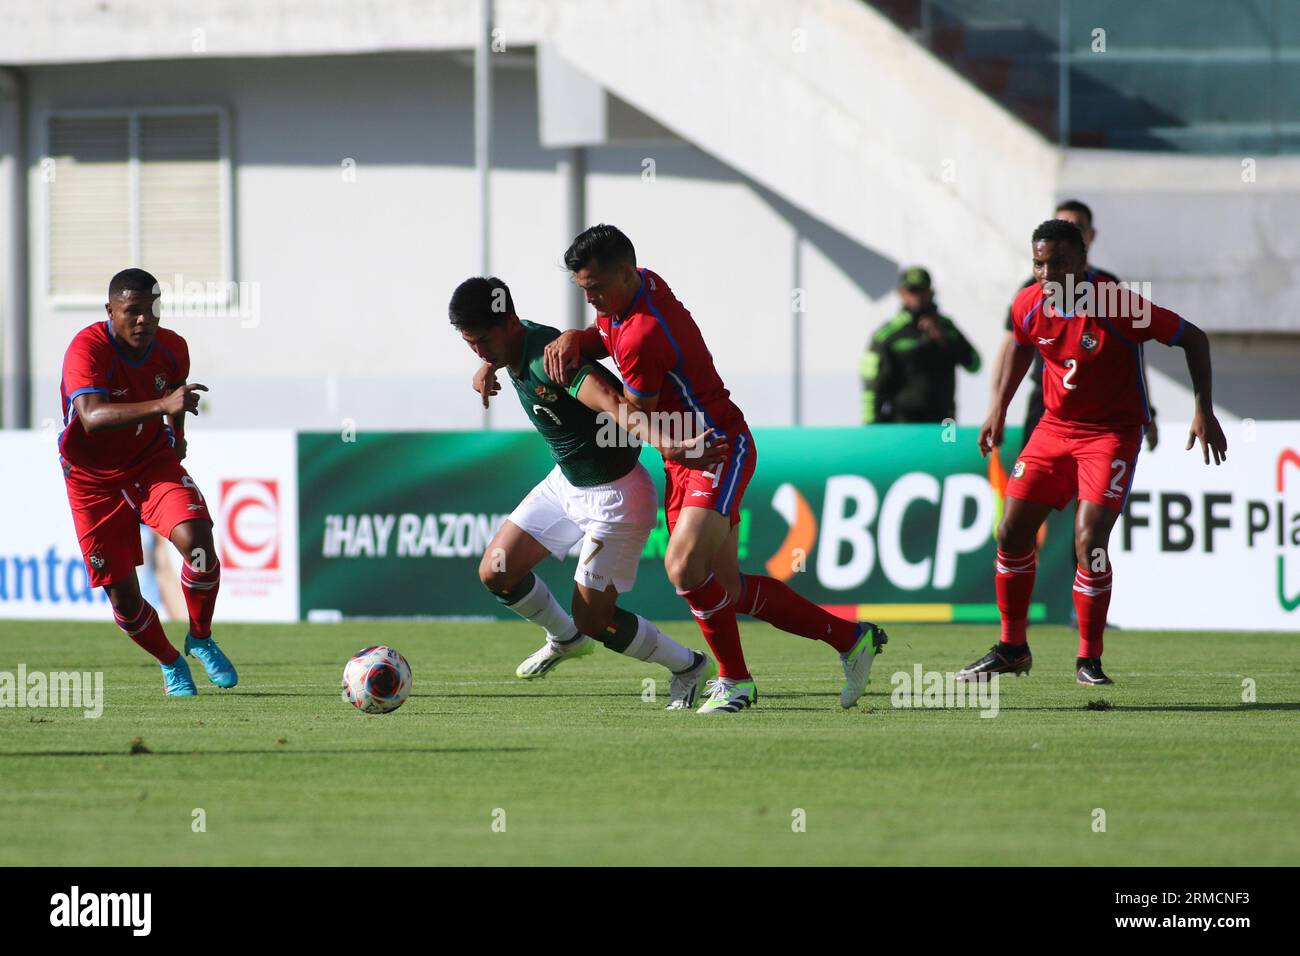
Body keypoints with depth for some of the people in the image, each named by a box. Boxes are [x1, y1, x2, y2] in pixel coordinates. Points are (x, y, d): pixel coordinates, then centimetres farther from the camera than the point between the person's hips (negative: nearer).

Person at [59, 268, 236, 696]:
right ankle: (171, 664, 26)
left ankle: (201, 640, -1)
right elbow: (92, 417, -45)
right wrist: (161, 406, -55)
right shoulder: (87, 349, -27)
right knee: (123, 597, -3)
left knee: (197, 538, -25)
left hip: (154, 463, 3)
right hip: (94, 480, -3)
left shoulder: (172, 348, -9)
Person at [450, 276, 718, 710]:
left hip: (614, 496, -9)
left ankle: (688, 666, 21)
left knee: (593, 621, -3)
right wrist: (488, 367, 6)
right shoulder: (516, 344, -5)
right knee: (496, 572, 7)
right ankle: (565, 638, 34)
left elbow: (611, 401, -51)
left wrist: (665, 445, -66)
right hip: (566, 482, 9)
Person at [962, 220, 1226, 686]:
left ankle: (1089, 660, -1)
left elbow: (1194, 339, -12)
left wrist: (1203, 411, -16)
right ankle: (1012, 649, 17)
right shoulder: (1028, 306, -7)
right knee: (1011, 533, 0)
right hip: (1054, 427, 5)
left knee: (1089, 544, -17)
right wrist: (999, 409, 19)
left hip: (1112, 433, -5)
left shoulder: (1118, 307, -22)